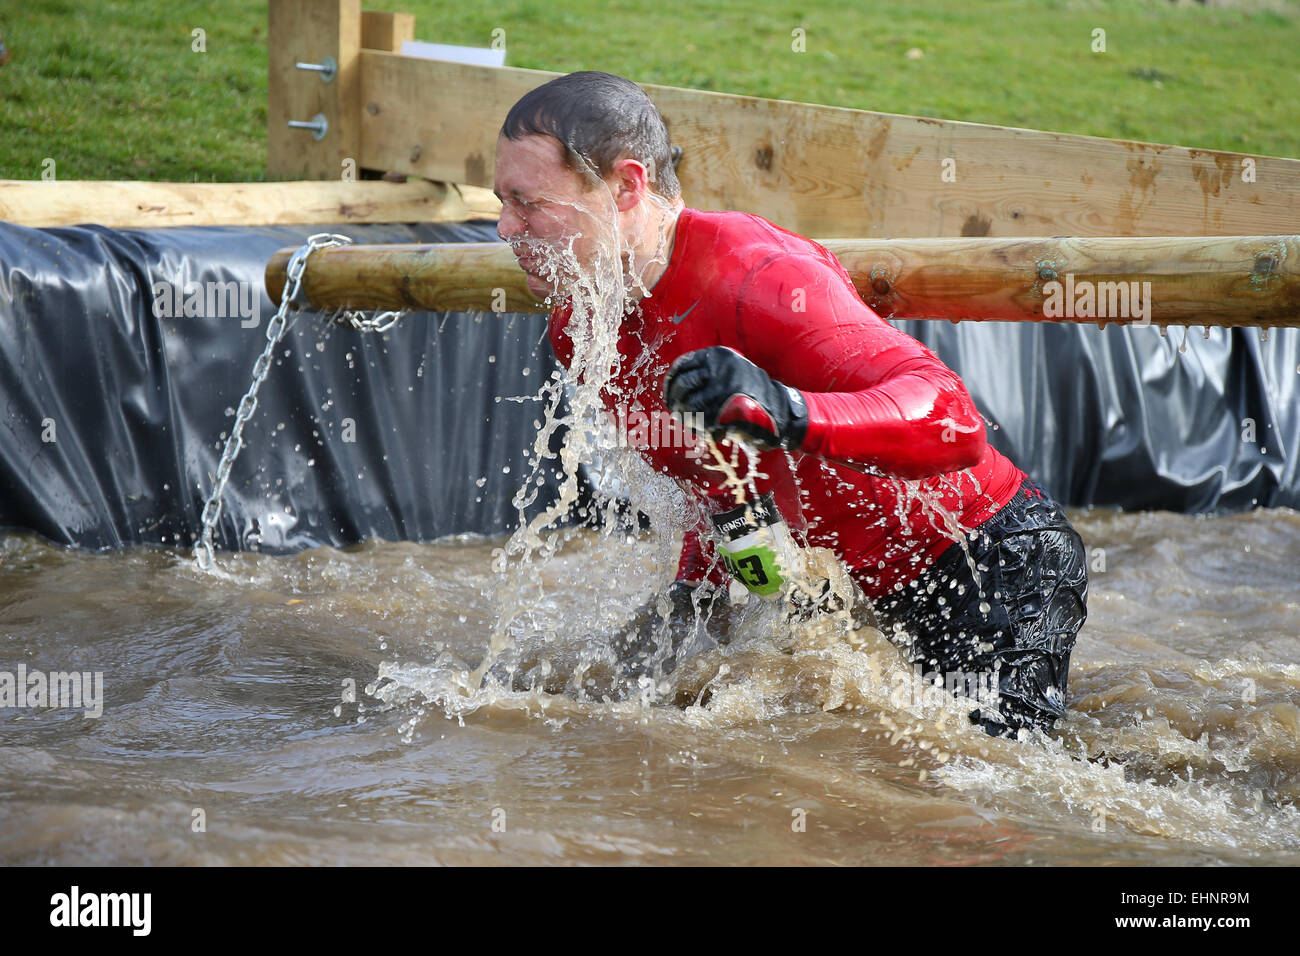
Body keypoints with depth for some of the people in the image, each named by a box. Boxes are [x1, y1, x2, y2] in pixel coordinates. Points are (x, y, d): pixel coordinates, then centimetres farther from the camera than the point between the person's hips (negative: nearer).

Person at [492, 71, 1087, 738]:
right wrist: (695, 593, 3)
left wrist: (788, 413, -56)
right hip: (862, 595, 8)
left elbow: (951, 422, -41)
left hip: (995, 565, -8)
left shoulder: (760, 278, -29)